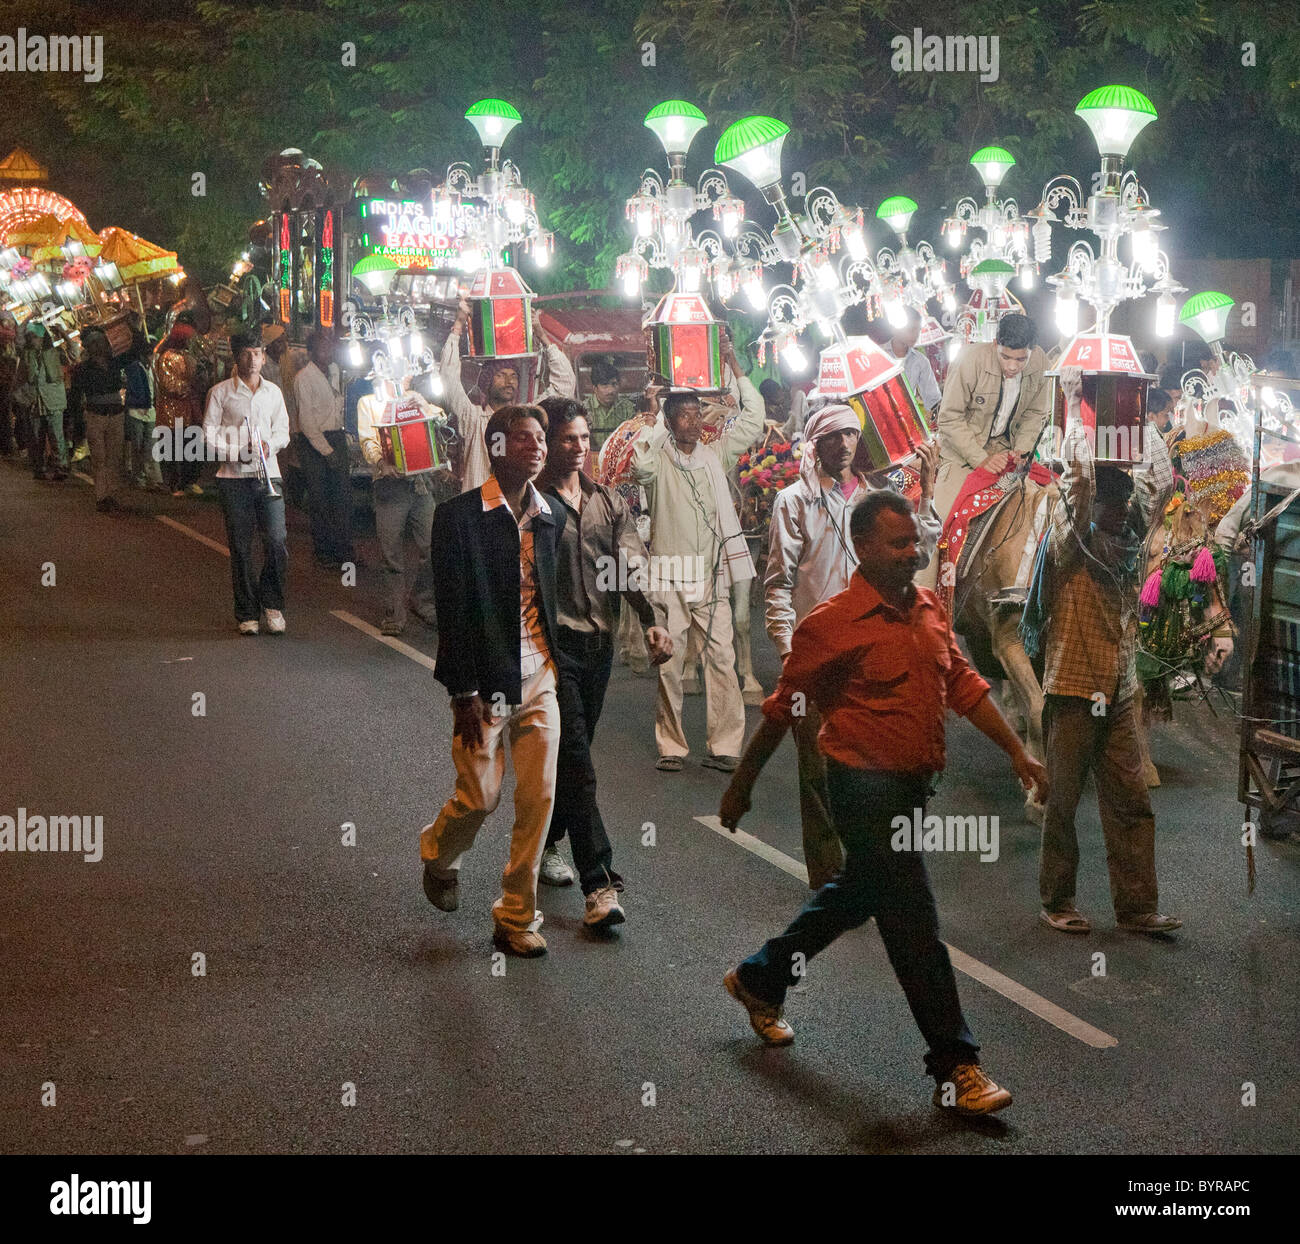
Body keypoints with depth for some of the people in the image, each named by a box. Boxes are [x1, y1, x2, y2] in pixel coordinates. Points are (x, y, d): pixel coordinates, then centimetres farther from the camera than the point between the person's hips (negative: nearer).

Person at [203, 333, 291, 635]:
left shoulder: (273, 392, 14)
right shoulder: (221, 392, 4)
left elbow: (283, 431, 16)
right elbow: (209, 434, 1)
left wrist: (270, 445, -6)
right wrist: (235, 452, -15)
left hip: (268, 474, 2)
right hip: (234, 475, -2)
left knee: (276, 541, -9)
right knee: (240, 547, 0)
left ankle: (272, 604, 9)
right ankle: (247, 613, 8)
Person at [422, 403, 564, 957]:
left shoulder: (551, 516, 7)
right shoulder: (459, 516, -9)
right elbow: (453, 610, -10)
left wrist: (555, 663, 10)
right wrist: (464, 693, -12)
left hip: (539, 676, 5)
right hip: (487, 678, -5)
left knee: (539, 796, 2)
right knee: (480, 796, -1)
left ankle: (517, 917, 14)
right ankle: (439, 853, 34)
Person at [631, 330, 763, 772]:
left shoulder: (716, 456, 13)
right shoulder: (658, 459, 2)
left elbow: (753, 419, 10)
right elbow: (640, 461, -22)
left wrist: (733, 363, 6)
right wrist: (656, 416, -13)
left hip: (712, 575, 3)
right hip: (669, 576, -3)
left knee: (722, 659, -2)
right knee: (668, 664, -1)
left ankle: (724, 746, 1)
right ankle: (671, 747, 6)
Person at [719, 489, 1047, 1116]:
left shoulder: (928, 606, 8)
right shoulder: (832, 624, -14)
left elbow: (963, 684, 14)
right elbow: (782, 710, -6)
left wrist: (1016, 750, 7)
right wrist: (741, 784, 1)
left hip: (912, 784, 8)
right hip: (866, 785, -8)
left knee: (855, 896, 22)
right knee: (914, 924, -8)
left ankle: (758, 980, 43)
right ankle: (955, 1069, -2)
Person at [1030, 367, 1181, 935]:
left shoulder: (1129, 539, 10)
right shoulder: (1070, 543, -7)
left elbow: (1160, 481, 10)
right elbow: (1078, 477, -18)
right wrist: (1075, 406, -12)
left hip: (1120, 692, 6)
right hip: (1072, 690, -6)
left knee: (1130, 802, 3)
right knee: (1064, 801, 3)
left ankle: (1136, 907, 5)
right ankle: (1056, 902, 14)